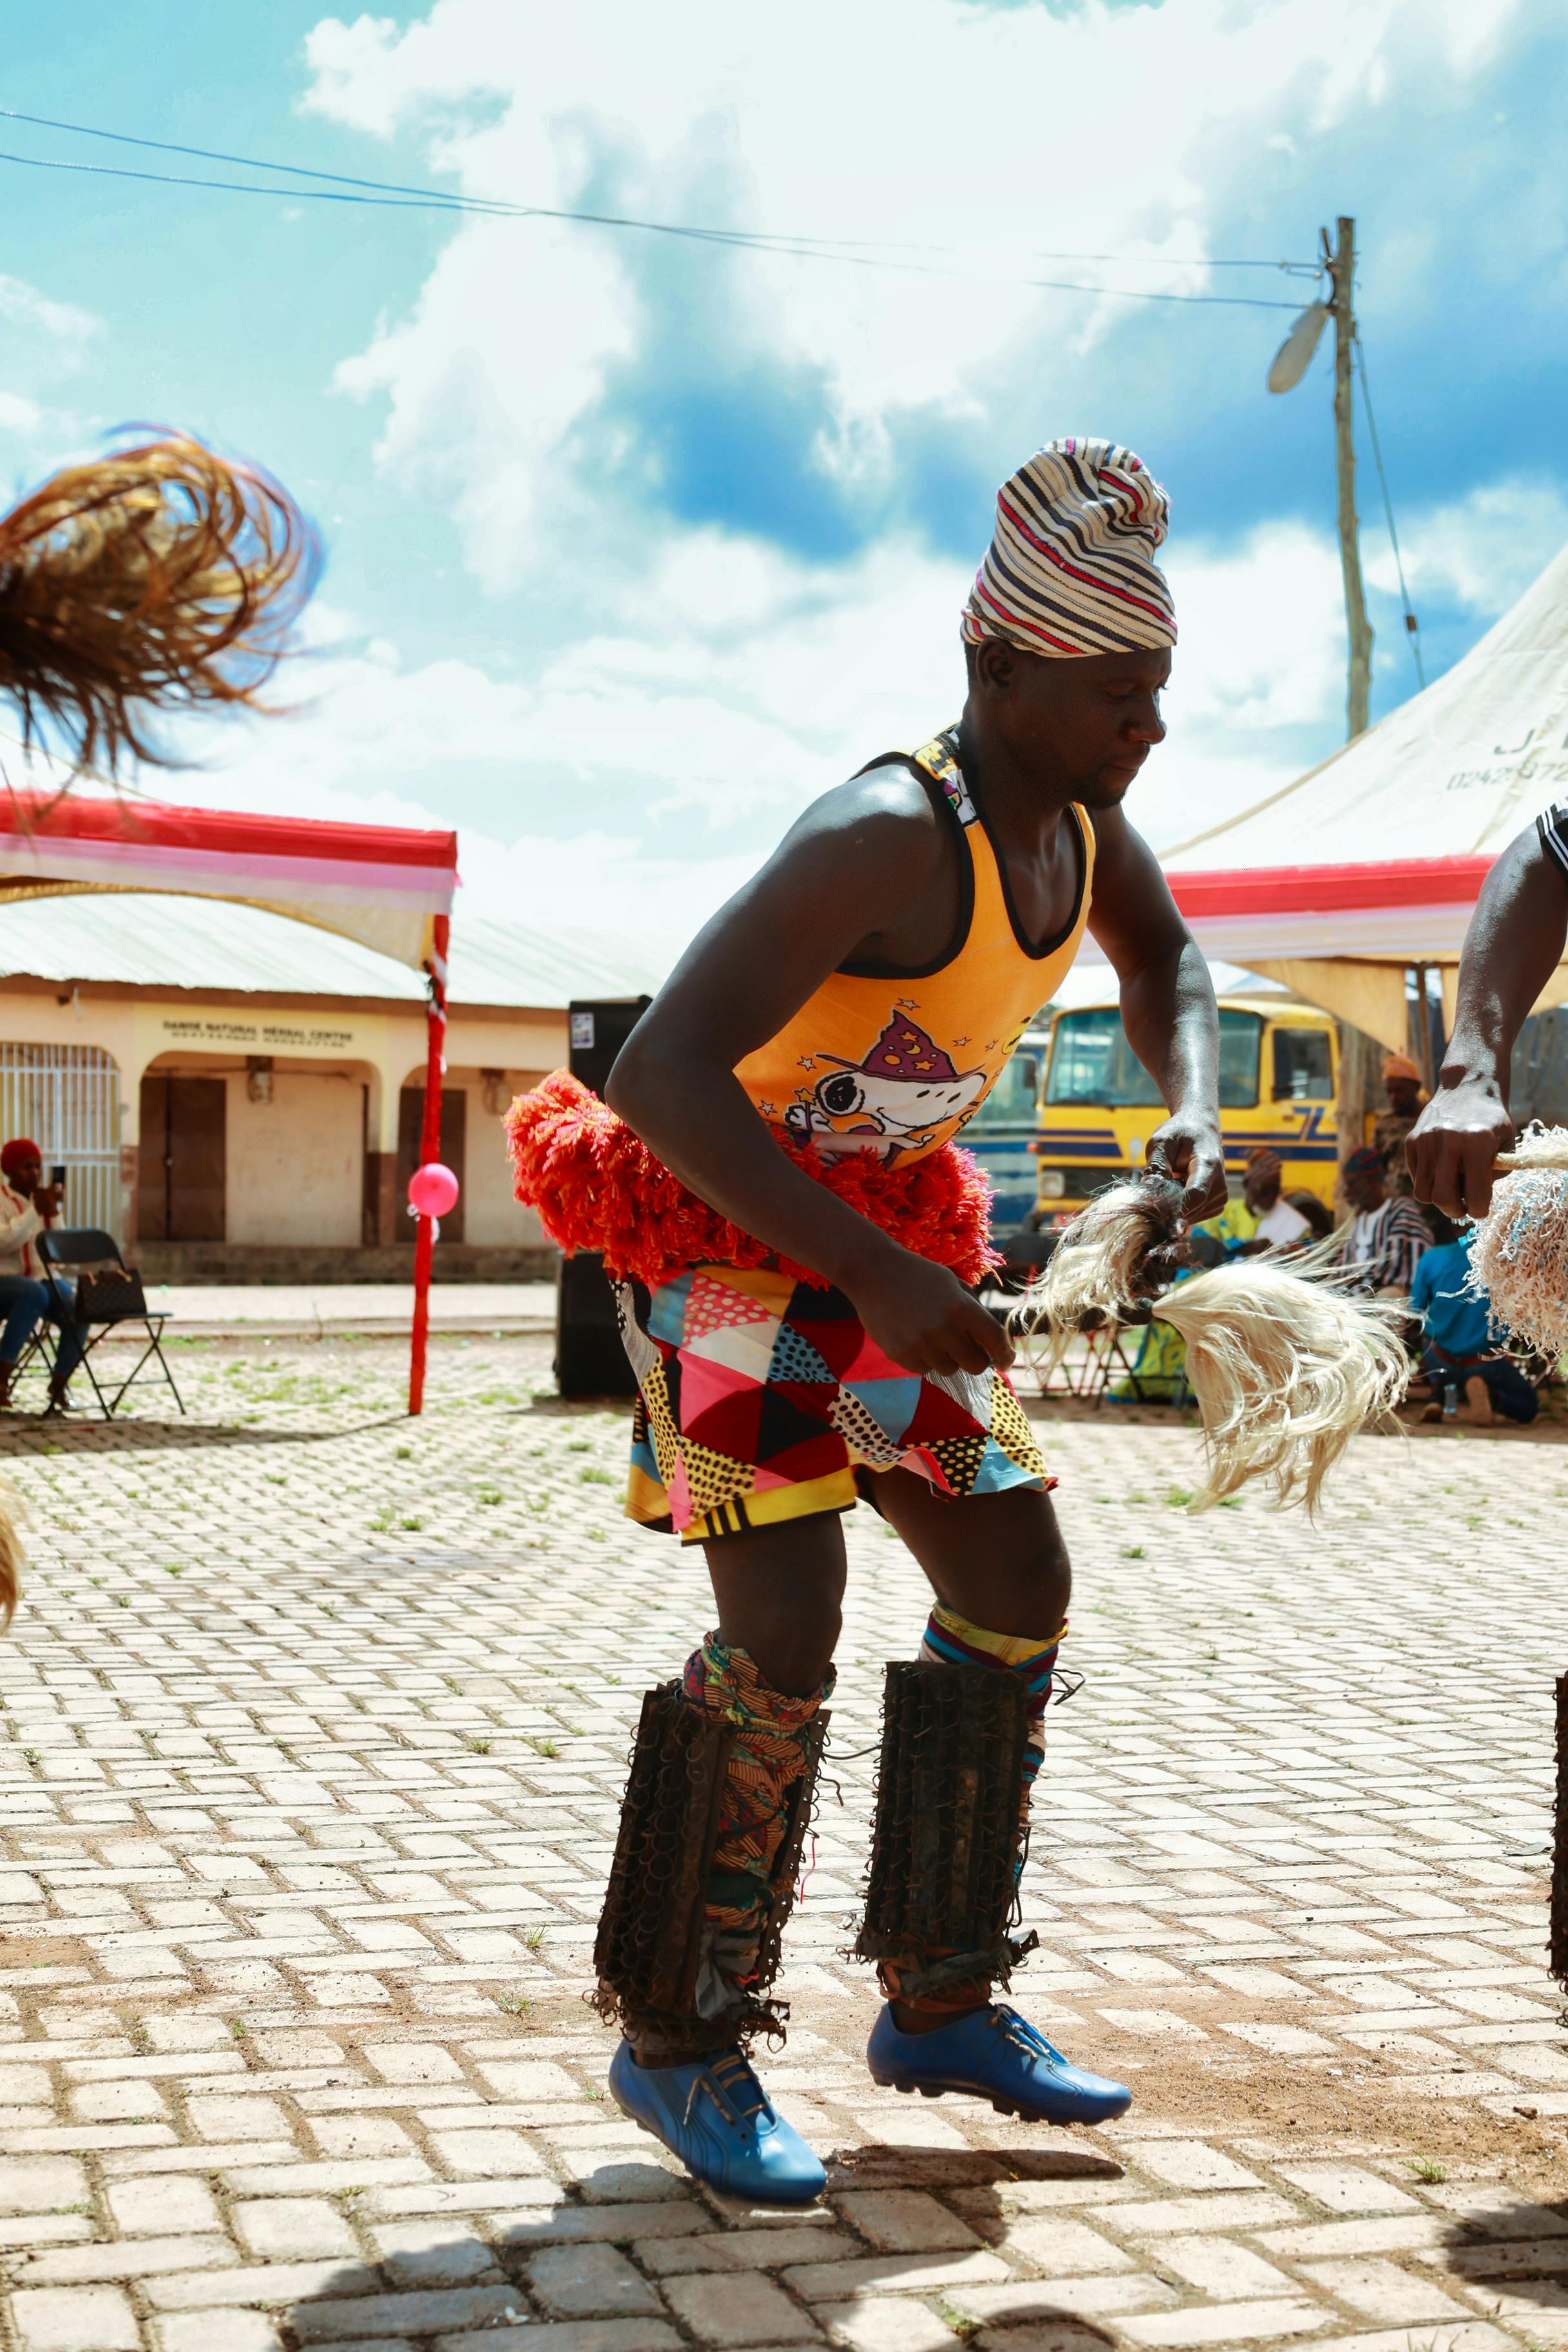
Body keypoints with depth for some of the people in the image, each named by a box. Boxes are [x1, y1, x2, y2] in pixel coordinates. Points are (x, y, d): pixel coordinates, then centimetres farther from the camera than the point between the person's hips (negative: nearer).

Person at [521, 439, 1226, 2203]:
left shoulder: (1076, 807, -4)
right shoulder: (886, 835, -30)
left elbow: (1162, 959, 19)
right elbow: (656, 1074, -37)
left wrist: (1191, 1117, -2)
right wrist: (881, 1277, -38)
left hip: (880, 1242, 9)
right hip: (723, 1228, -9)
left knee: (1016, 1581, 6)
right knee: (786, 1629, -17)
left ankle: (938, 2003, 19)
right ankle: (681, 2039, 2)